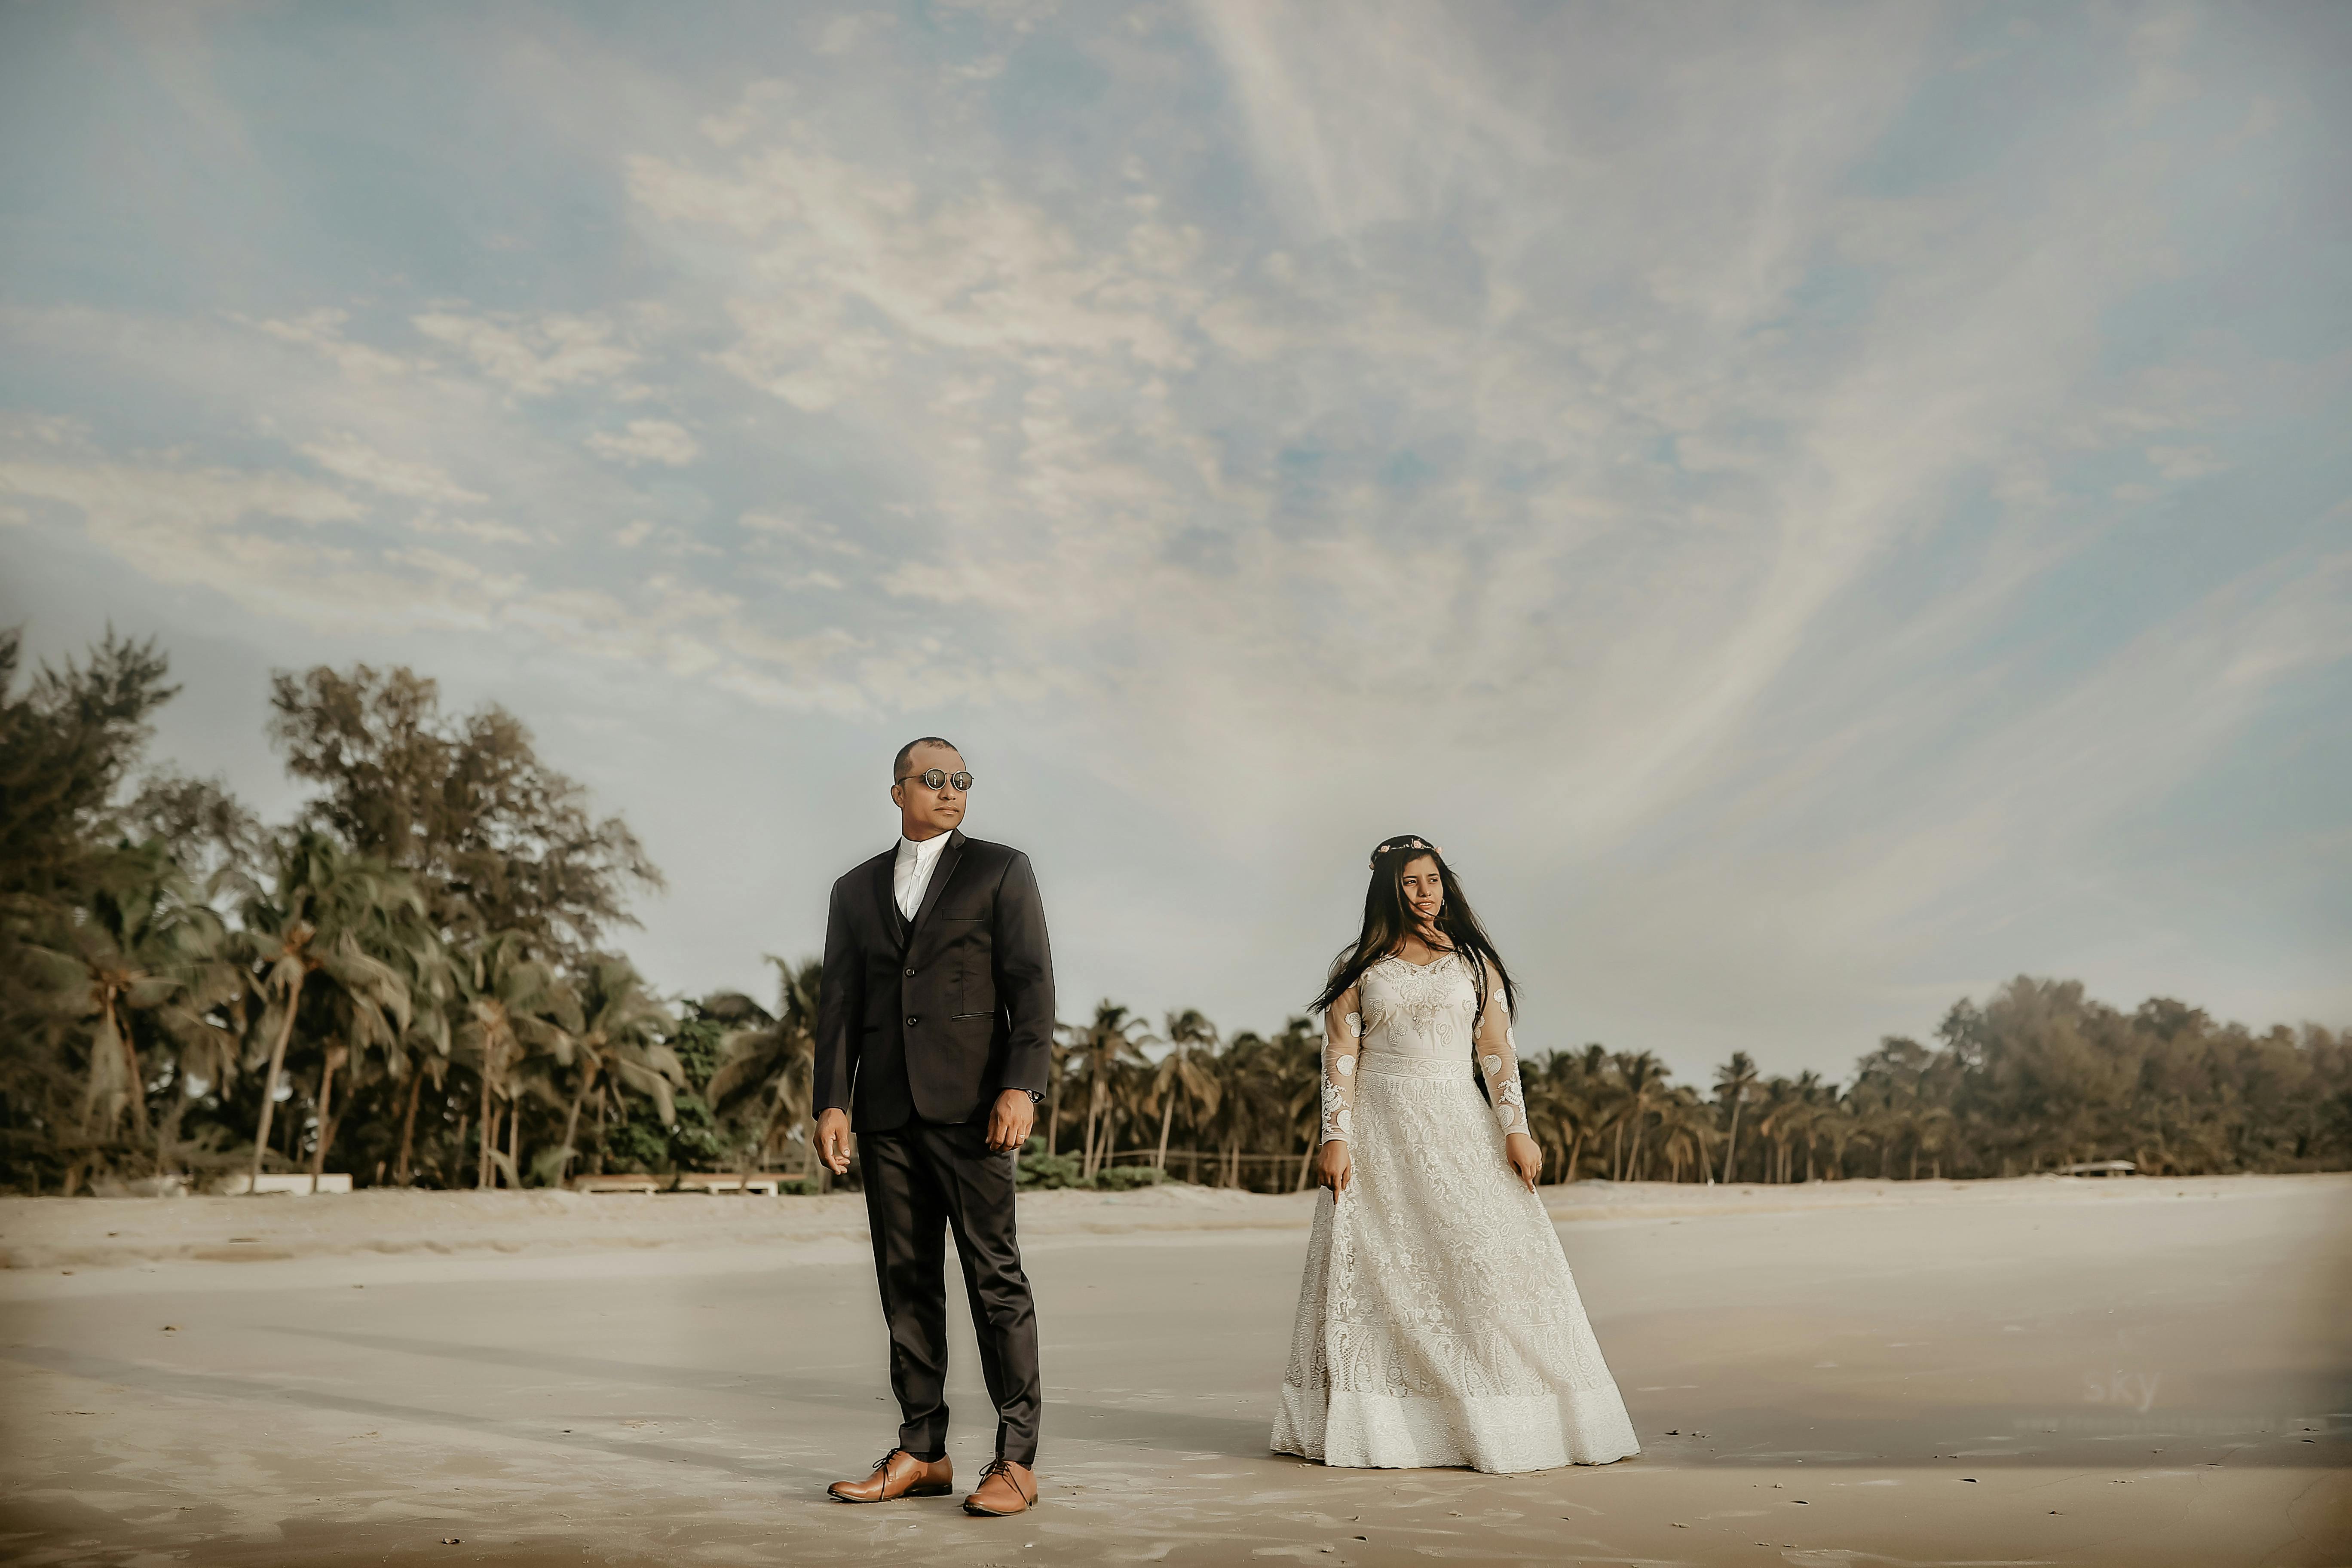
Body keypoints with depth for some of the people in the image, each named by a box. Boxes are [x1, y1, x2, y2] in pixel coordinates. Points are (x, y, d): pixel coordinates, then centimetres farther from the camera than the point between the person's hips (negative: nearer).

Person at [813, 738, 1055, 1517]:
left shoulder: (1001, 869, 6)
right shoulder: (856, 890, 17)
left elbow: (1032, 985, -2)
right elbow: (839, 1005, 12)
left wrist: (1022, 1085, -14)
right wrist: (832, 1102, 1)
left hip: (969, 1102, -4)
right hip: (885, 1110, 4)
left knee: (995, 1273, -5)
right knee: (907, 1279, 7)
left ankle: (1016, 1460, 0)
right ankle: (921, 1453, 16)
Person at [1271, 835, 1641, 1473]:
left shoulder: (1474, 962, 11)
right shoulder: (1358, 969, 7)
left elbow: (1497, 1051, 6)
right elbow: (1339, 1056, 1)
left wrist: (1516, 1131, -4)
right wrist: (1336, 1137, -10)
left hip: (1459, 1126, 1)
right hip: (1380, 1129, -1)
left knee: (1491, 1255, -6)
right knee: (1377, 1267, -3)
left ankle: (1504, 1424, 3)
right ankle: (1379, 1428, 5)